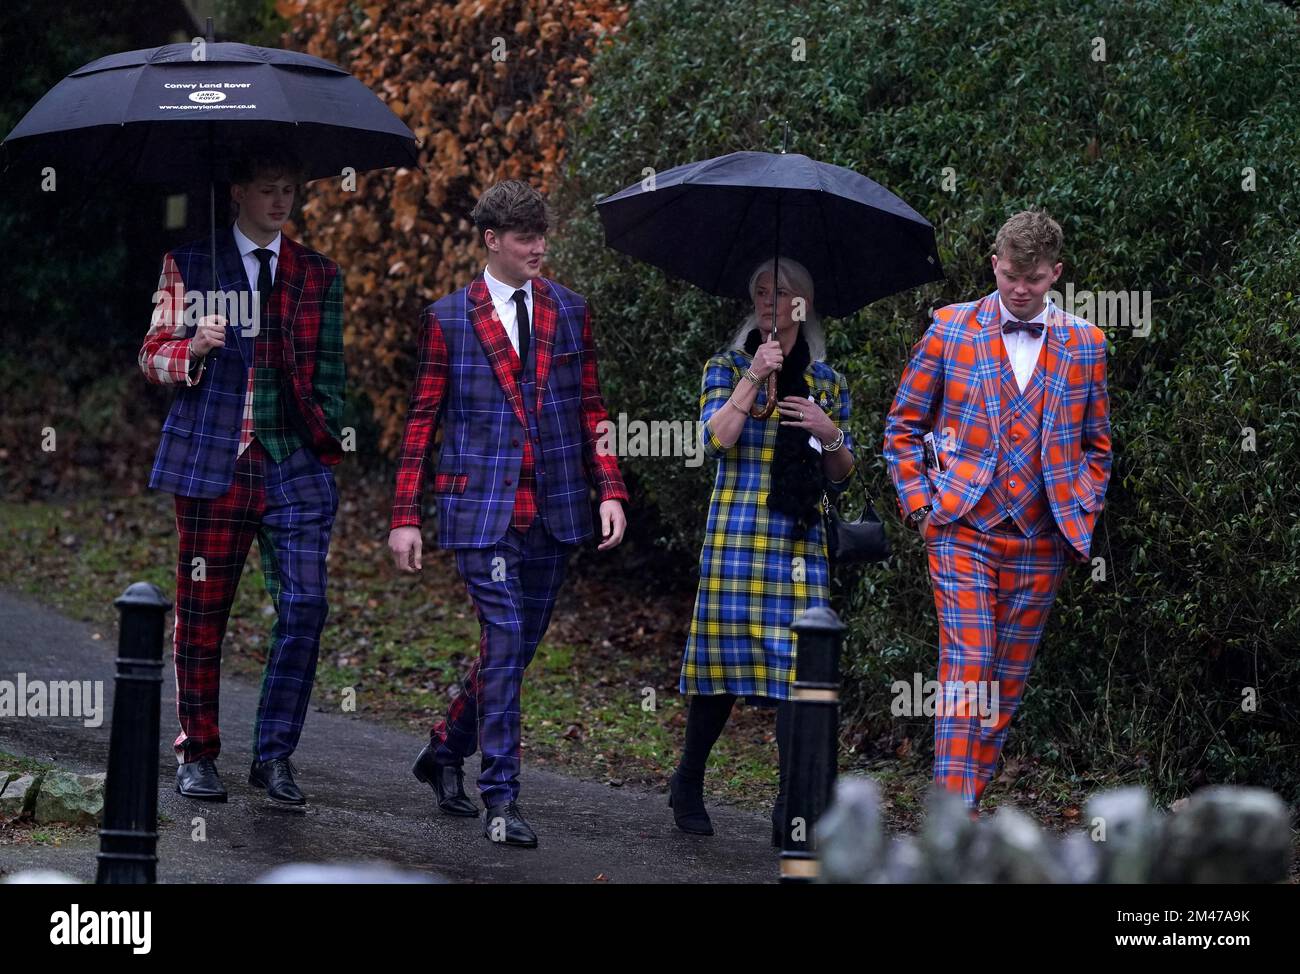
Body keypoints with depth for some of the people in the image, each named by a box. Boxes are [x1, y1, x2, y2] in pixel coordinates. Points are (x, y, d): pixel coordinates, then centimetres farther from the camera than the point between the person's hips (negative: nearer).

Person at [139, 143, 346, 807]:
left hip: (295, 463, 1)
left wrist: (329, 440, 6)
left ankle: (274, 755, -2)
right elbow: (153, 355, 5)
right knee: (201, 612, 3)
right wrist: (193, 350, -15)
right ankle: (197, 753, 15)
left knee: (304, 603, -10)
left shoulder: (319, 275, 14)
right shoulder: (189, 264, 7)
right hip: (212, 458, -1)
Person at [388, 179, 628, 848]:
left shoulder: (569, 311, 11)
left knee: (519, 643, 10)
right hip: (482, 507, -4)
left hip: (554, 510, 4)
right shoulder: (449, 318, 1)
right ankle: (501, 799, -9)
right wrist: (405, 517, -2)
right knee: (504, 640, -13)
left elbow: (591, 409, 13)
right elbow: (421, 419, 3)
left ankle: (445, 752, 33)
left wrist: (610, 491, 1)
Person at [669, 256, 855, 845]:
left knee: (798, 660, -9)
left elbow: (841, 477, 17)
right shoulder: (728, 369, 7)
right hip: (737, 533, -2)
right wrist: (753, 379, -15)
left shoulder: (827, 383, 15)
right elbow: (716, 439, -9)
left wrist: (830, 434, -3)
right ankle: (688, 783, 19)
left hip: (801, 540, 2)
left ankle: (791, 805, -11)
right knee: (724, 658, -1)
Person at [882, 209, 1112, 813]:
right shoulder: (951, 329, 3)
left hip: (1041, 541, 3)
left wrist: (1081, 515, 7)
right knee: (966, 667, -15)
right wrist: (920, 505, 0)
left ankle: (967, 809, 14)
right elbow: (902, 427, 9)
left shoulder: (1084, 345, 8)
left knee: (1007, 683, 5)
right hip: (963, 530, -3)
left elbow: (1097, 446, 18)